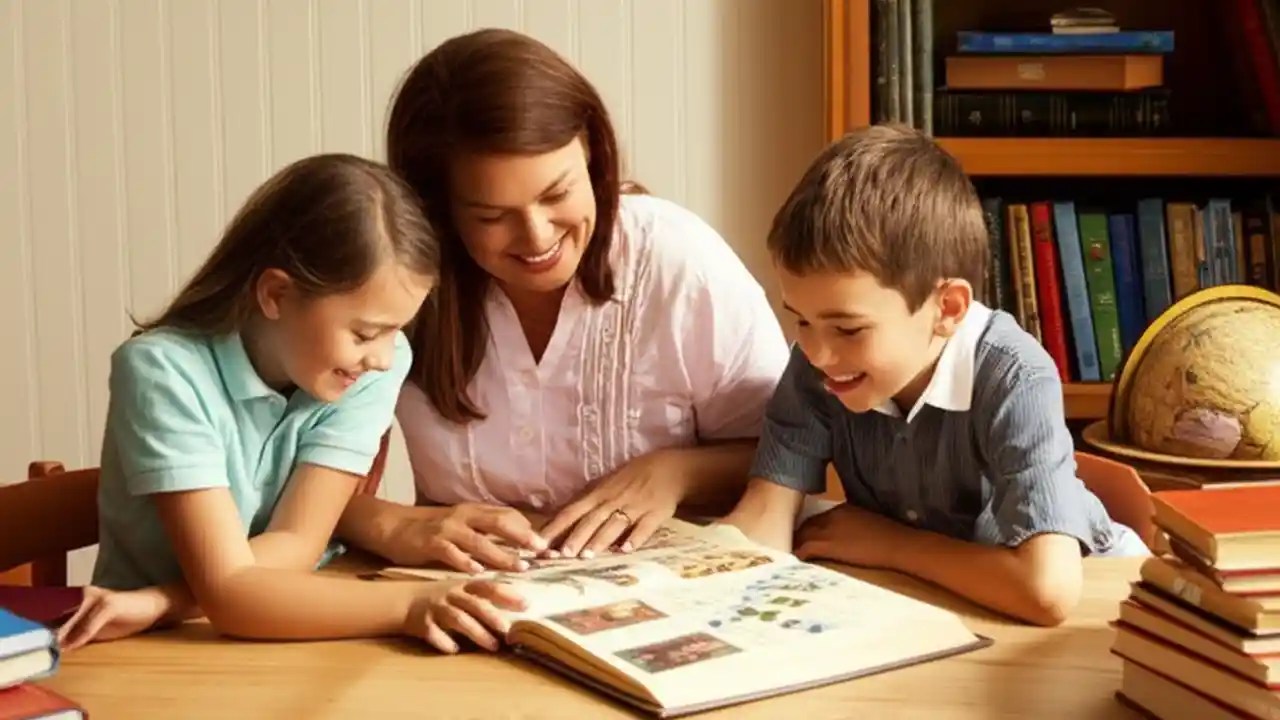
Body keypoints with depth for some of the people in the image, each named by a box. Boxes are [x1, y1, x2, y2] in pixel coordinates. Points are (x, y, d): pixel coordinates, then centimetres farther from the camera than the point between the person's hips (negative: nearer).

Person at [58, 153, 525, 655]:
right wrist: (410, 604, -36)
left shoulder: (377, 367, -10)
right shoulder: (164, 371, -20)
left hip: (292, 639, 4)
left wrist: (157, 602, -28)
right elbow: (228, 588, -26)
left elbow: (296, 545, -14)